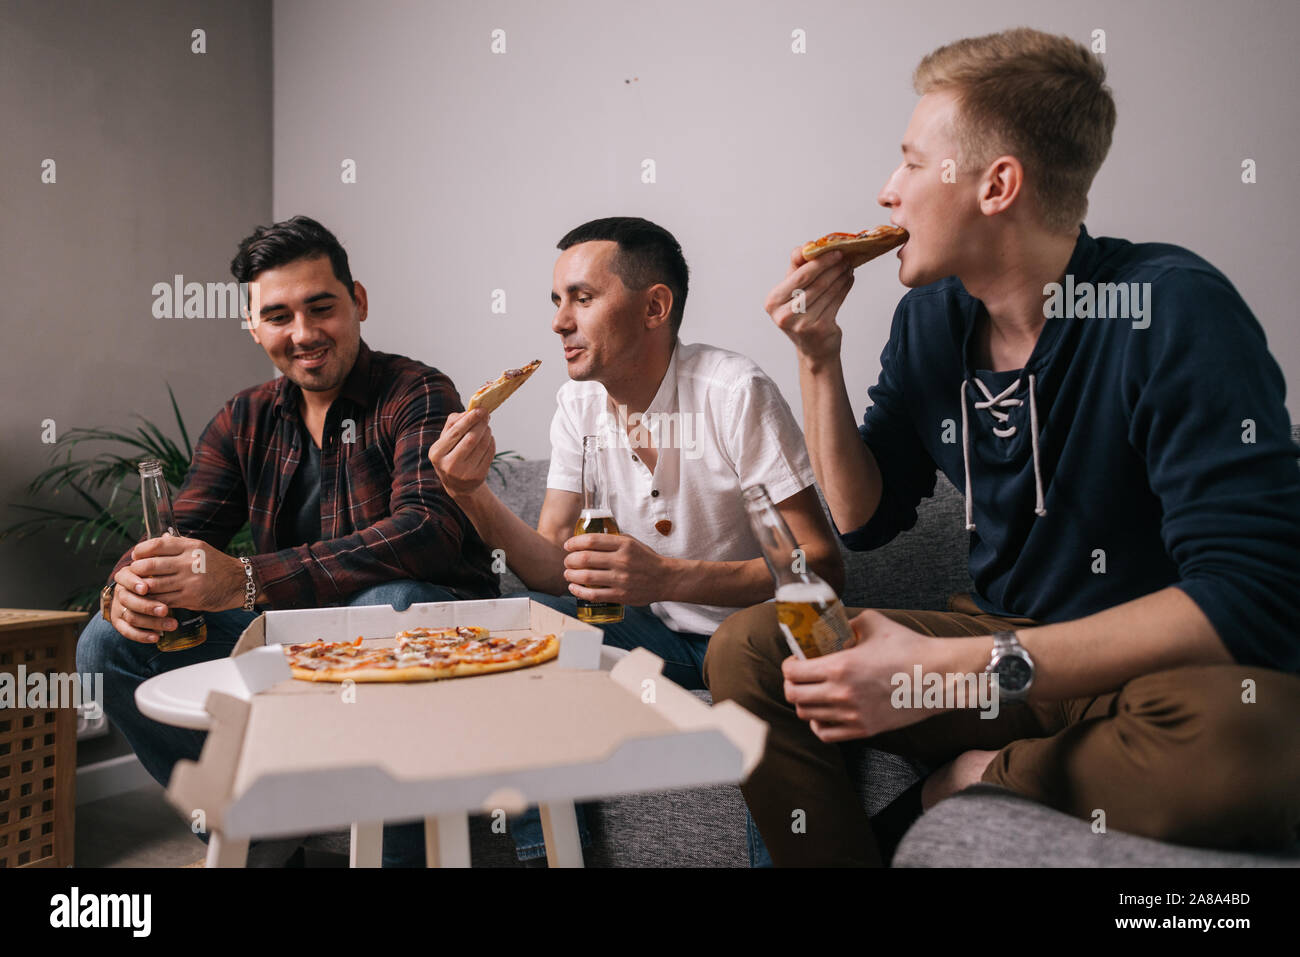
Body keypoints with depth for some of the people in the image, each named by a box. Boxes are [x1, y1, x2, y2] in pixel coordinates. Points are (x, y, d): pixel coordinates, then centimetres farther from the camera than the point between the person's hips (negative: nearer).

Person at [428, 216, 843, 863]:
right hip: (655, 632, 5)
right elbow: (554, 569, -3)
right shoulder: (578, 405, 0)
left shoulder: (735, 393, -19)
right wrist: (472, 494, -22)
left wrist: (667, 577, -34)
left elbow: (822, 567, -21)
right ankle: (545, 849, -1)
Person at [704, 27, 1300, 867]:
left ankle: (975, 778, -10)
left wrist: (948, 668, -31)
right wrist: (819, 359, -7)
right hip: (1008, 649, 4)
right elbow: (864, 518, 7)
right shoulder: (932, 318, 1)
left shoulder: (1172, 311, -19)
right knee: (745, 650, -13)